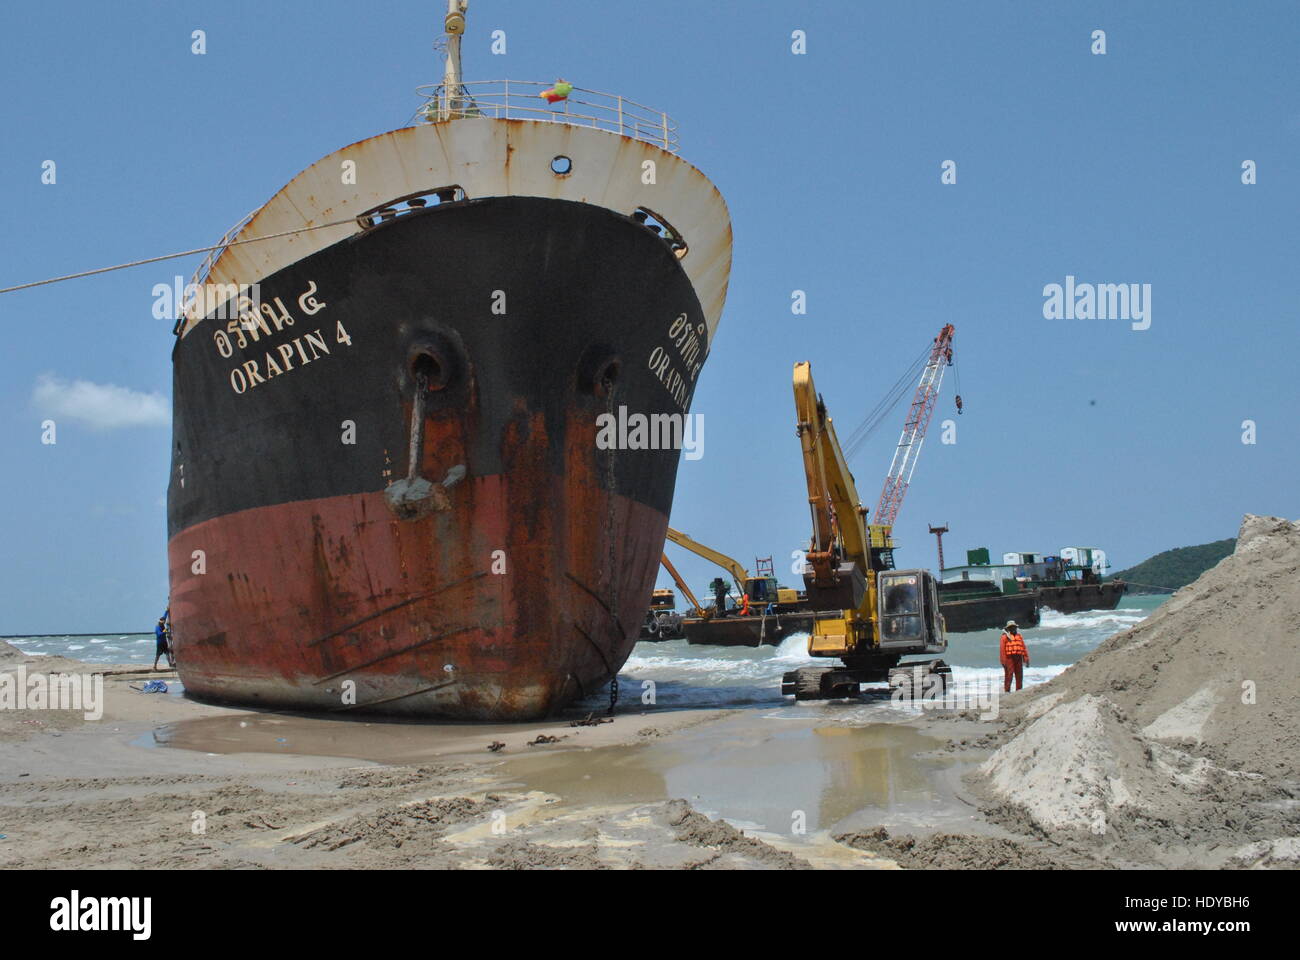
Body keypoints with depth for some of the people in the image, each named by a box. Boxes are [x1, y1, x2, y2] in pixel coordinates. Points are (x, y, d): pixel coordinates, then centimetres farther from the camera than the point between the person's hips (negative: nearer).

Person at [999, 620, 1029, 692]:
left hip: (1018, 658, 5)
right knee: (1009, 675, -8)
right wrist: (1003, 661, -12)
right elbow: (1002, 650, -6)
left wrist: (1026, 659, 8)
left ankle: (1019, 690, 15)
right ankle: (1007, 691, -4)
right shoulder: (1005, 637, -1)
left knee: (1019, 675, 7)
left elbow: (1024, 648, 15)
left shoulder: (1019, 636, 15)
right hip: (1009, 658, -5)